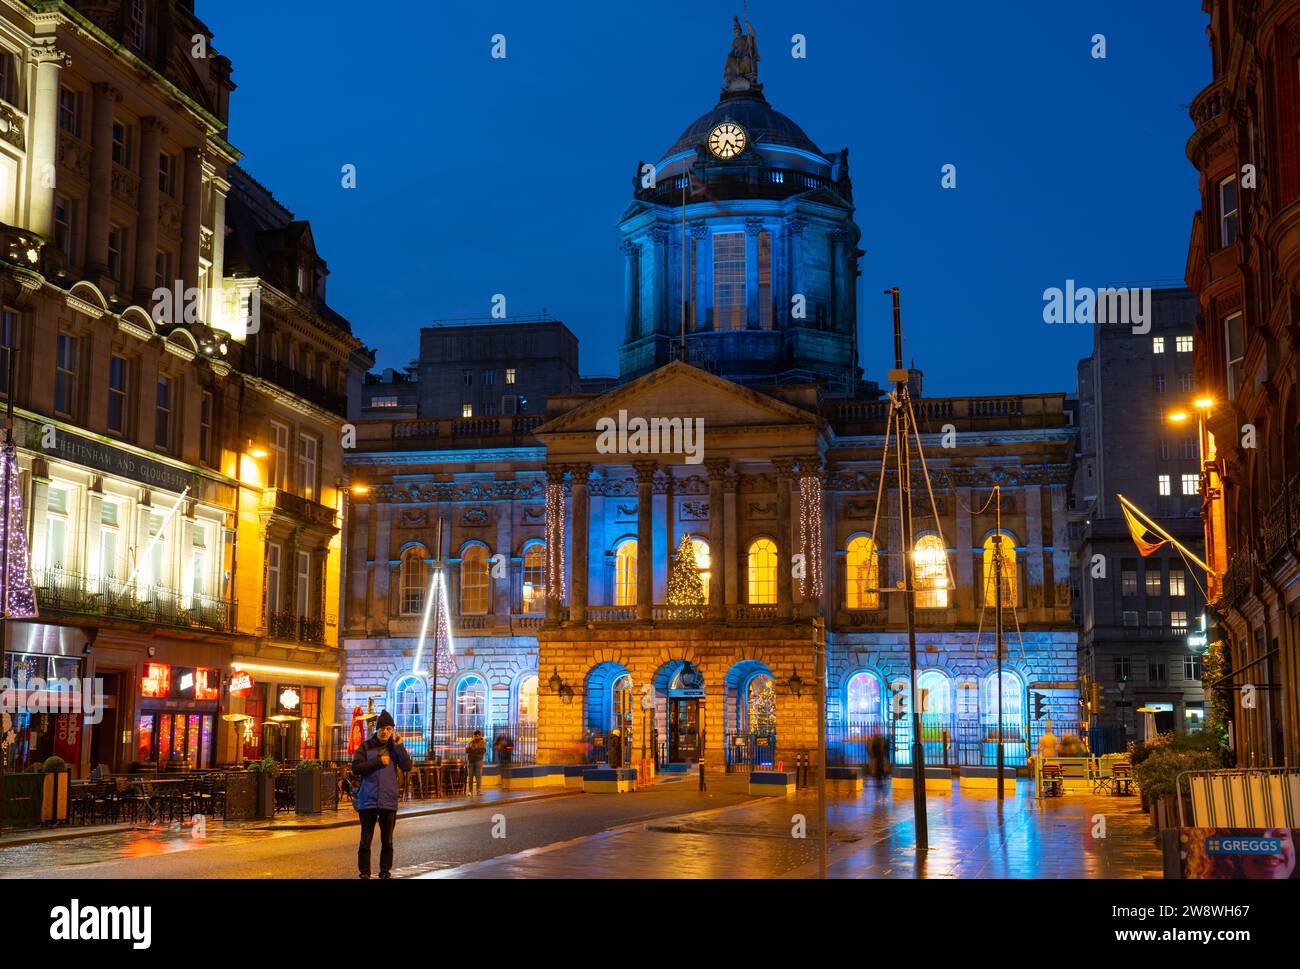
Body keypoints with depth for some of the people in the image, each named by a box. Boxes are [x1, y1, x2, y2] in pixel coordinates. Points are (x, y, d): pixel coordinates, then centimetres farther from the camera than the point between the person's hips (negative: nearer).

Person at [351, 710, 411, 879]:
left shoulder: (394, 748, 7)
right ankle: (364, 873, 9)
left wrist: (399, 746, -13)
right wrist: (378, 761, -14)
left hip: (389, 801, 2)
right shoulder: (366, 747, 2)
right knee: (366, 840, 2)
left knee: (387, 841, 8)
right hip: (368, 801, -2)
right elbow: (356, 768, -9)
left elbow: (407, 767, -6)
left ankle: (385, 872, 18)